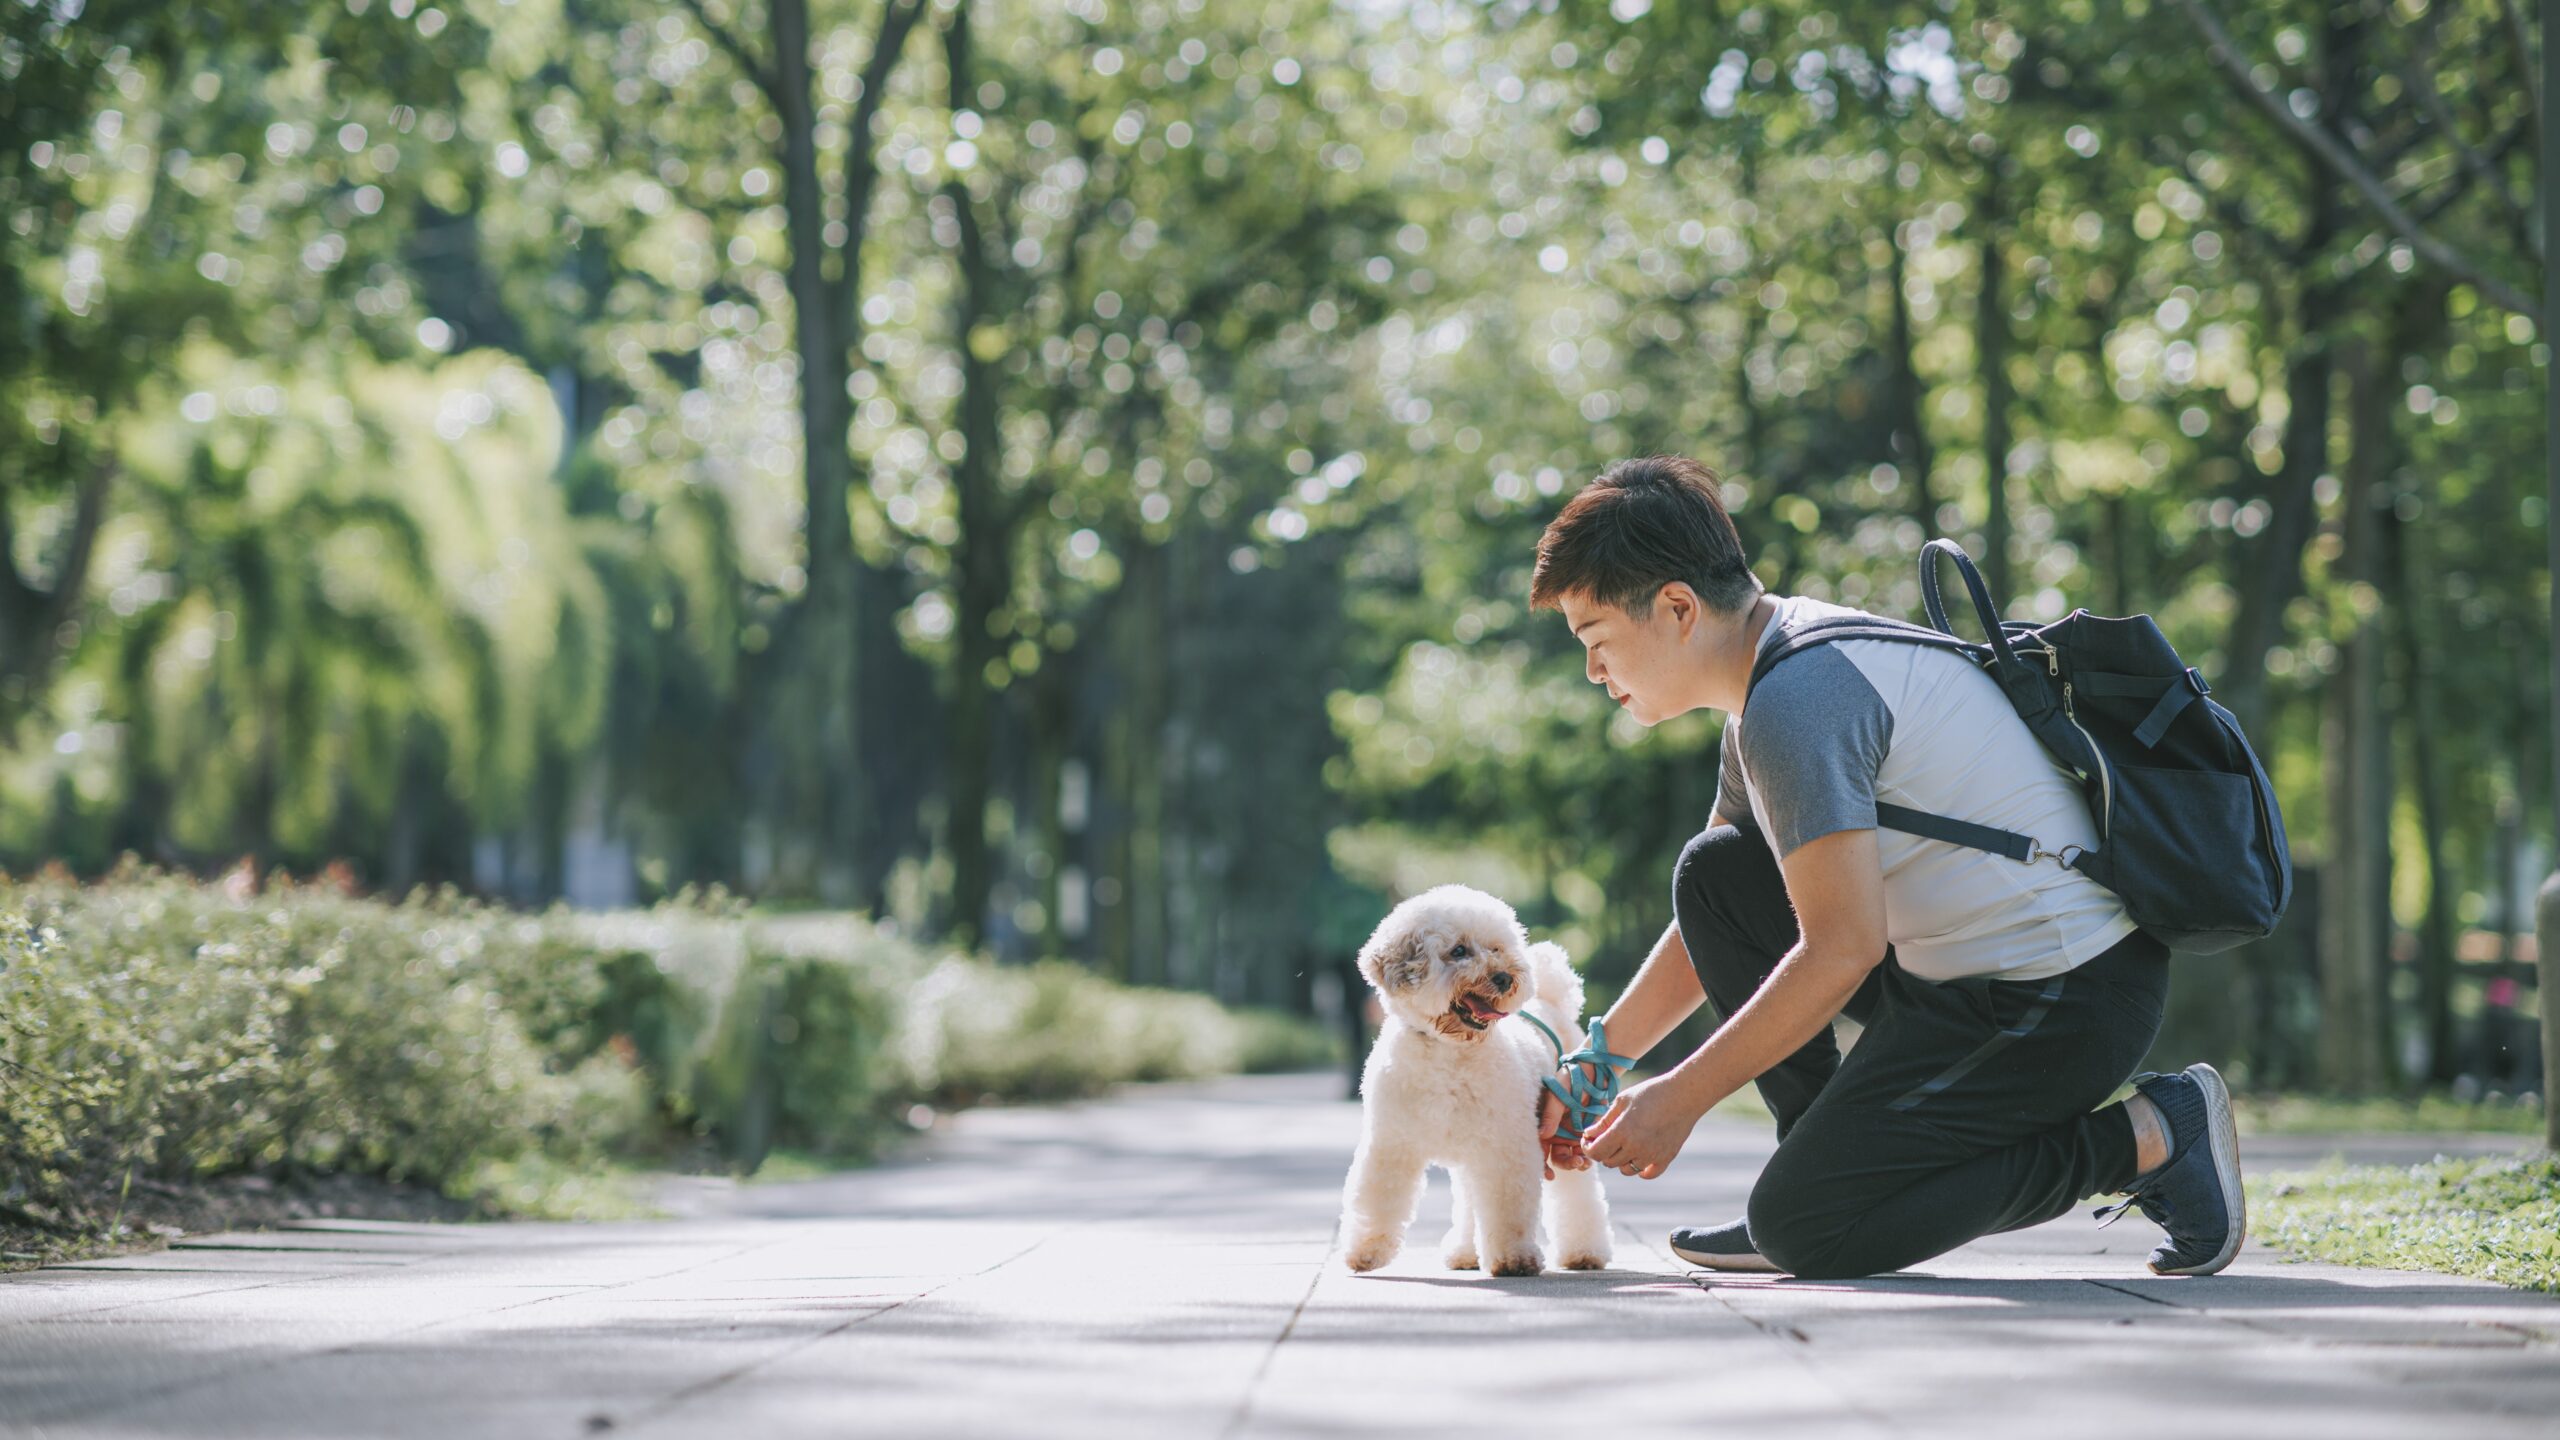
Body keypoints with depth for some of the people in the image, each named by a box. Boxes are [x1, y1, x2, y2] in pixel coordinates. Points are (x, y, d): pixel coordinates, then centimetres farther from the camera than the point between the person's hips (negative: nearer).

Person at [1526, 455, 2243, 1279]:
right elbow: (1716, 923, 23)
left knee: (1801, 1230, -12)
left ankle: (2147, 1139, -6)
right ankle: (1824, 1158, 11)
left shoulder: (1794, 698, -20)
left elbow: (1842, 950, -23)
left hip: (2062, 1003, -10)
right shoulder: (1784, 668, 13)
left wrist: (1679, 1099, -14)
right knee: (1715, 873, 11)